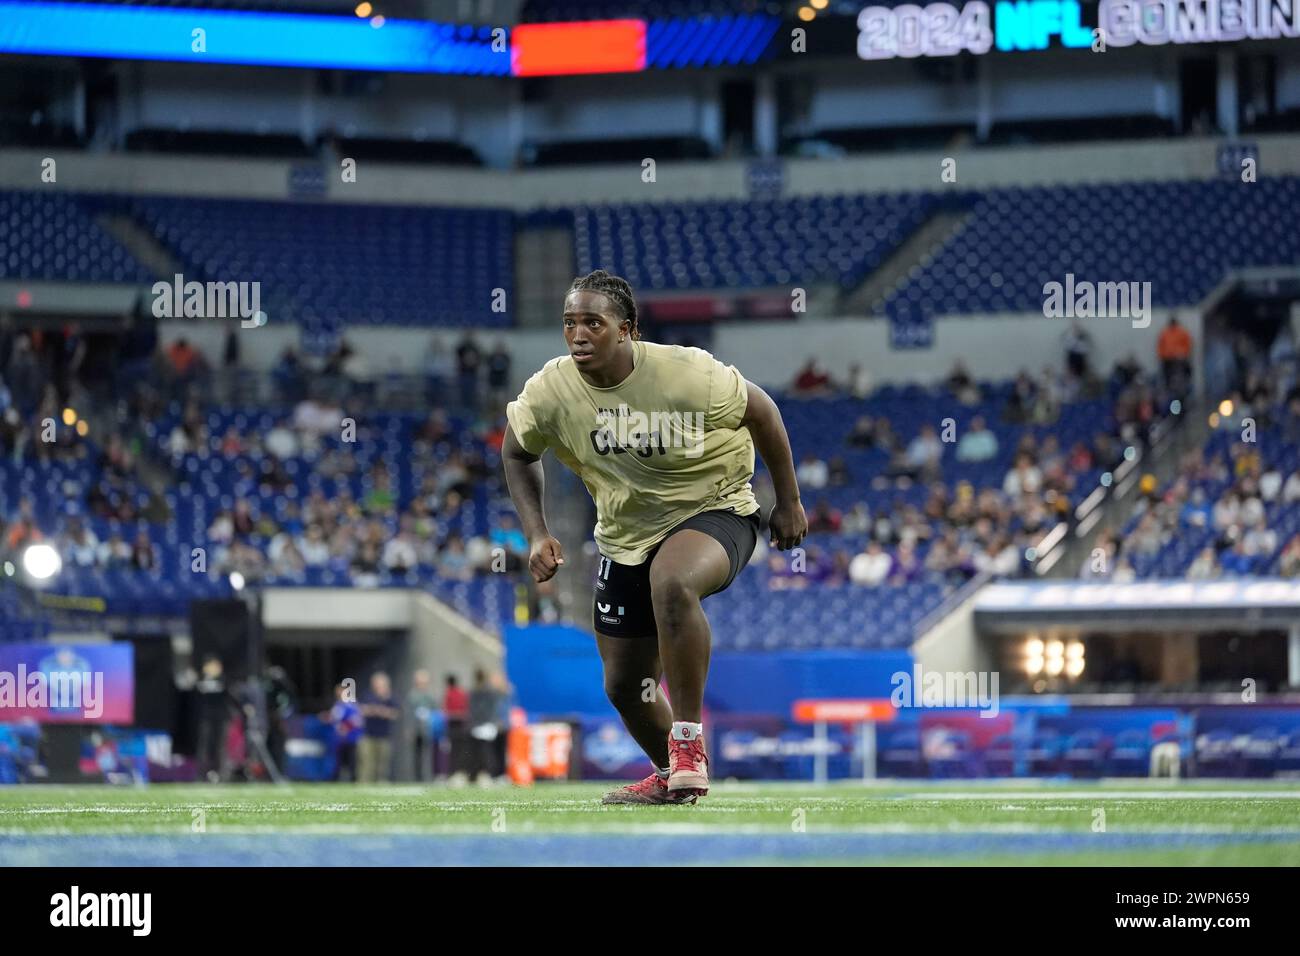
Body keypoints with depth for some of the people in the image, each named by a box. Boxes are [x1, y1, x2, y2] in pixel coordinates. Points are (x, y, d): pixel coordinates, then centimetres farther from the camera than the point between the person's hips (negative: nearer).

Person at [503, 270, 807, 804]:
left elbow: (761, 412, -8)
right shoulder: (550, 391, -14)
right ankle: (670, 777, 41)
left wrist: (788, 501, -2)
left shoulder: (688, 374, -25)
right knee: (623, 686, 10)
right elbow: (517, 453, 7)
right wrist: (536, 534, -6)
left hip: (714, 511, -5)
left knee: (670, 581, -40)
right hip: (624, 536, 6)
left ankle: (689, 738, -27)